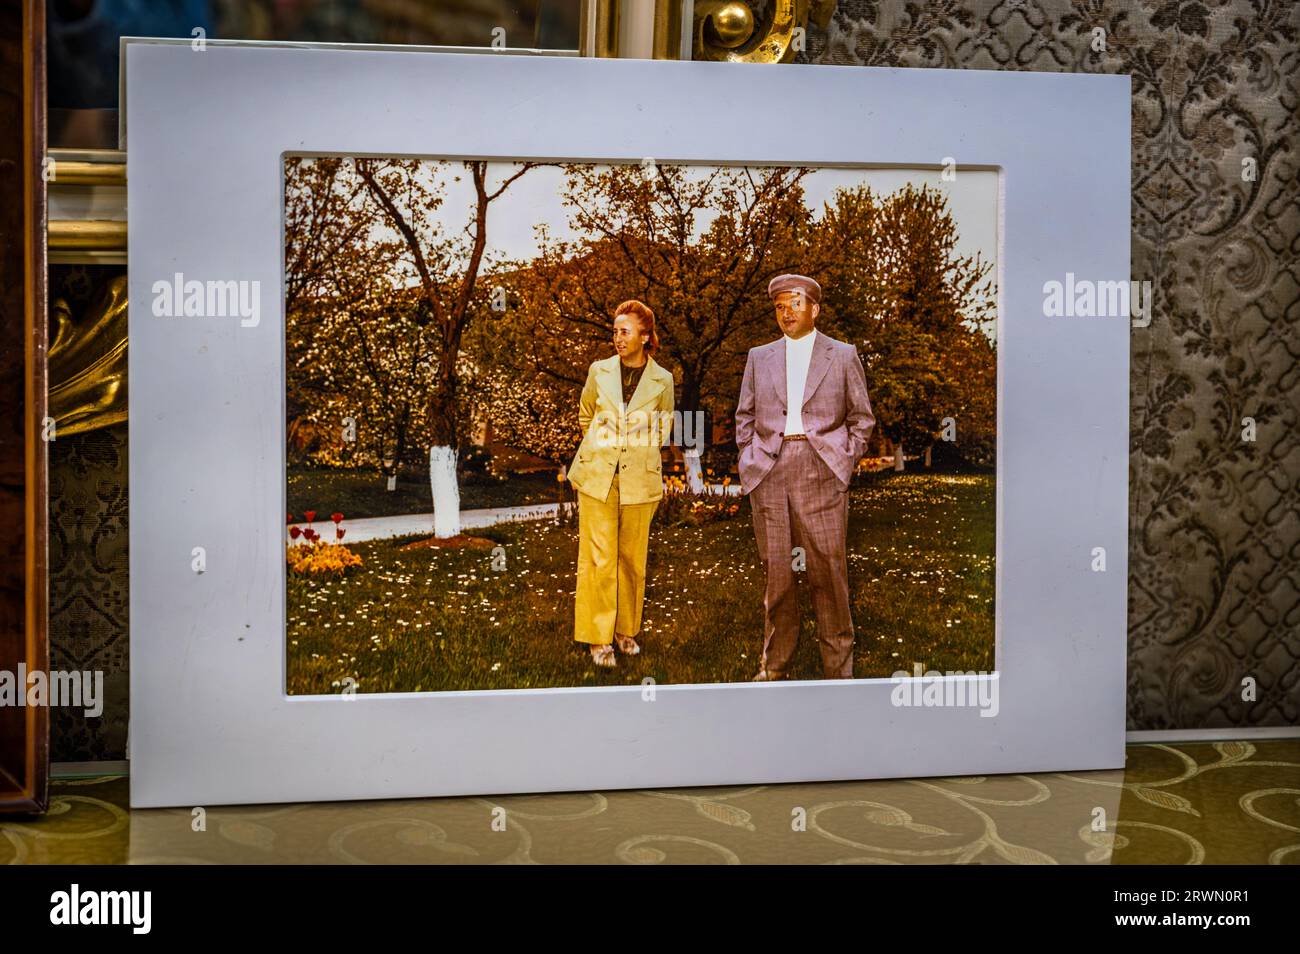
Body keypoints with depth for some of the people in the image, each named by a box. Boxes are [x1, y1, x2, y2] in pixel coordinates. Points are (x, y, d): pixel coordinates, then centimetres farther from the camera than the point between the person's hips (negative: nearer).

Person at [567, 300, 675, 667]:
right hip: (597, 476, 0)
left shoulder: (662, 381, 0)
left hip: (639, 481, 0)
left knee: (632, 558, 7)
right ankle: (599, 638, 6)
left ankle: (626, 630, 23)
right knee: (599, 558, -1)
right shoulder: (599, 371, 3)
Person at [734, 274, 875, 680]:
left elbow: (862, 418, 10)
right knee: (776, 571, 4)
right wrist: (748, 464, 7)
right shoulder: (759, 358, 15)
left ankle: (838, 669, 5)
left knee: (829, 571, -4)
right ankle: (774, 667, 13)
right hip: (769, 475, 2)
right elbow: (744, 417, 18)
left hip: (822, 474, -2)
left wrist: (845, 463, 0)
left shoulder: (843, 356, 9)